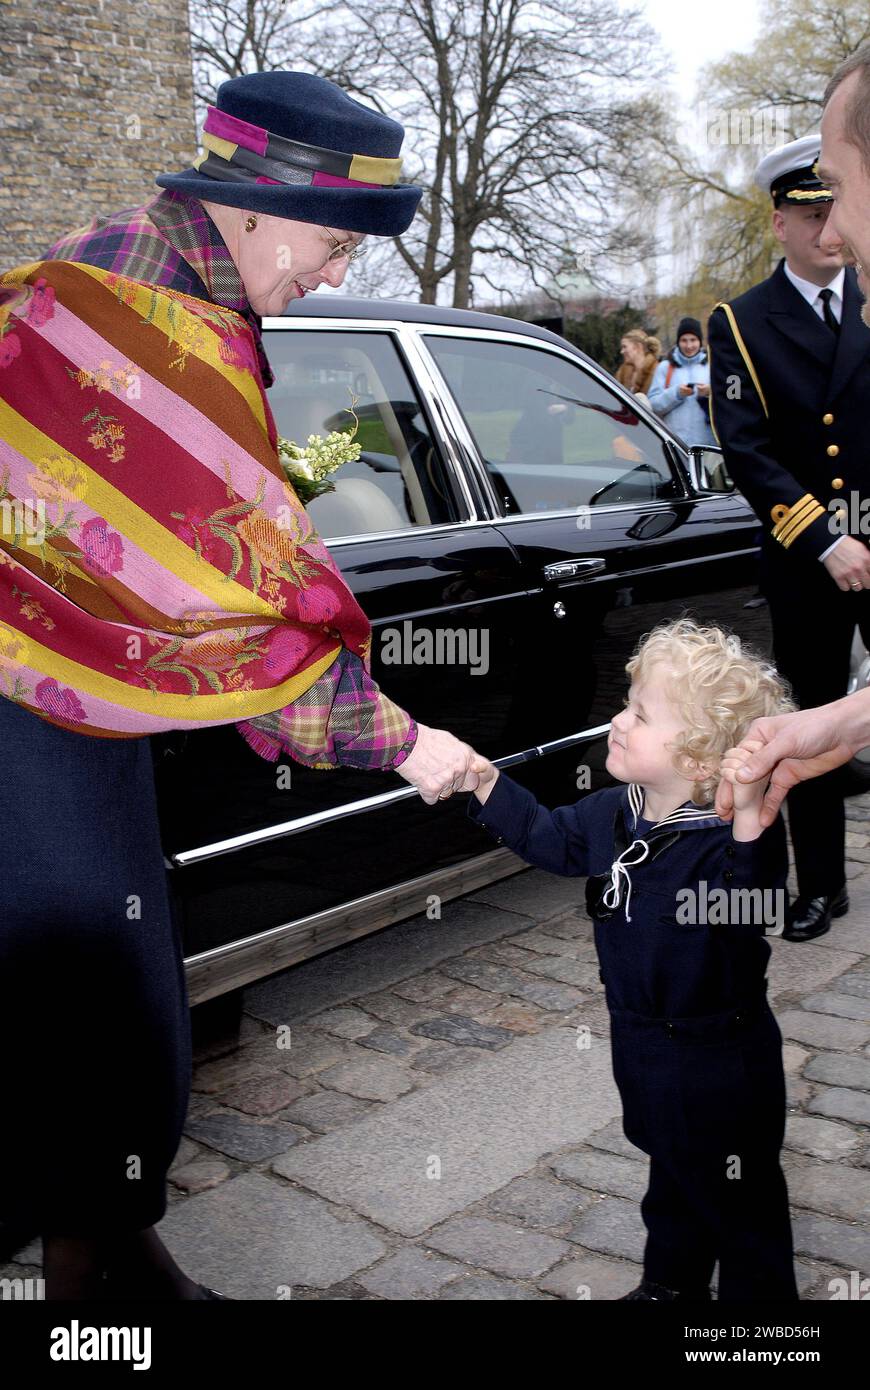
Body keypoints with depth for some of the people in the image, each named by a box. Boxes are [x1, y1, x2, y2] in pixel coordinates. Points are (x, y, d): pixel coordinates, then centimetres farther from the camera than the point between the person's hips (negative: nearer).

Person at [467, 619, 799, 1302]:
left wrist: (750, 822, -65)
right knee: (672, 1176, 31)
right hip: (644, 1046, 8)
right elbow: (544, 834, 12)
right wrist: (483, 777, 5)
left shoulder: (727, 838, -31)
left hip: (721, 1065, -8)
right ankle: (674, 1282, 53)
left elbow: (755, 910, -50)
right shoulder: (612, 814, -6)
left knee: (740, 1199, 13)